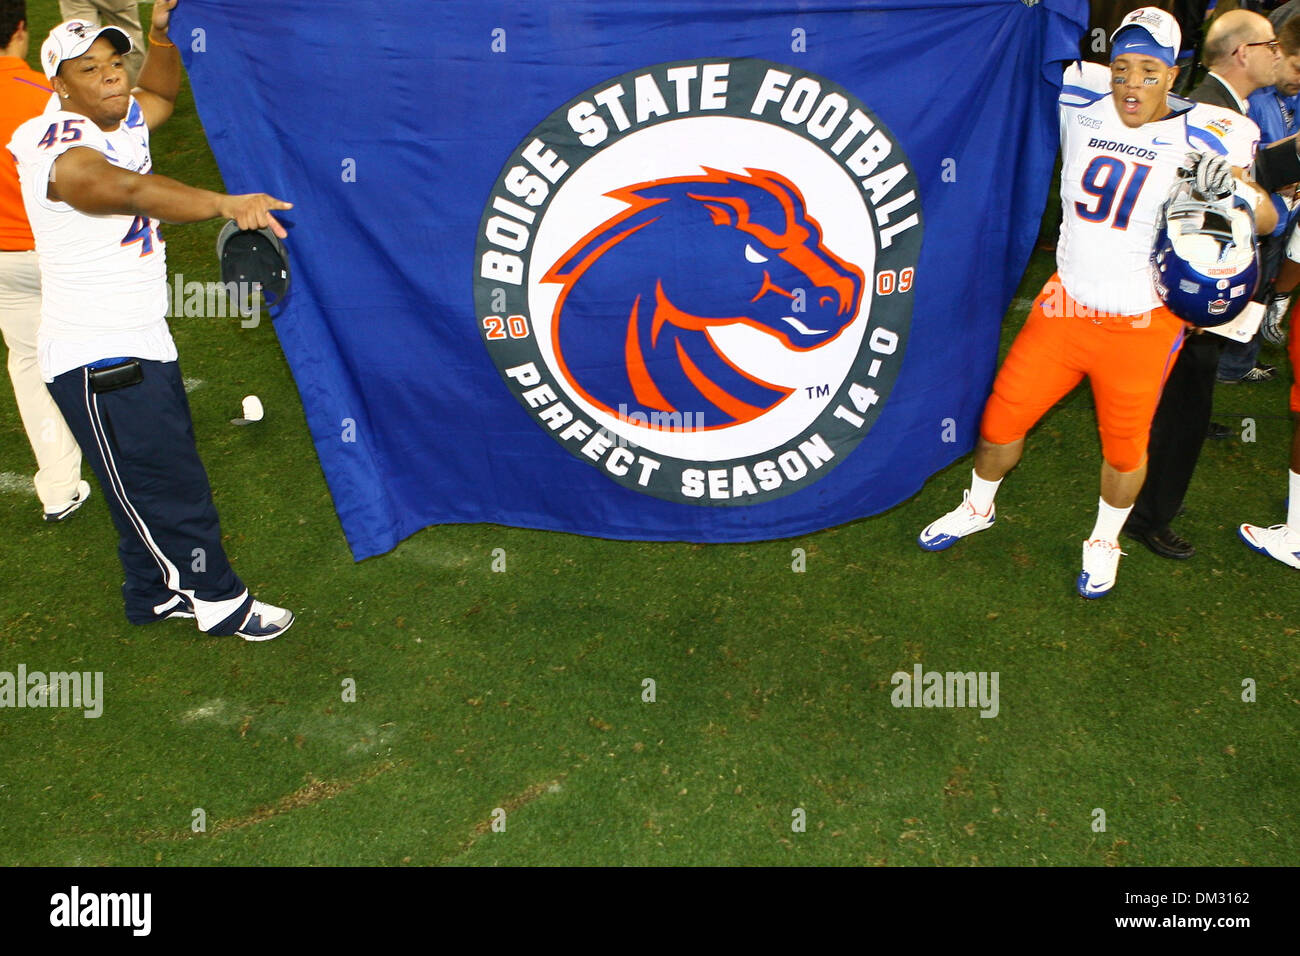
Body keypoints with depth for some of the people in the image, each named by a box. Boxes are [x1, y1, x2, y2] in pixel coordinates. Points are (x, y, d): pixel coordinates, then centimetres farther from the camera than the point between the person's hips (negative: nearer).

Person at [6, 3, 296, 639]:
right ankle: (219, 601, 18)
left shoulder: (123, 122, 7)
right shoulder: (59, 152, -22)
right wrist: (227, 204, -52)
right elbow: (125, 189, -43)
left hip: (143, 345, 10)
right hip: (97, 364, -10)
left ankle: (156, 595, 37)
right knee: (165, 487, 1)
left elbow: (160, 94, 29)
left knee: (165, 475, 19)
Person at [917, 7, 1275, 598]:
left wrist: (1235, 185, -33)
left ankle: (1104, 542, 38)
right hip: (1066, 305, 3)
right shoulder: (1082, 107, -2)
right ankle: (977, 508, 37)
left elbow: (1268, 218, -14)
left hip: (1141, 323, -2)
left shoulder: (1201, 136, -10)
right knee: (1003, 415, 8)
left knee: (1125, 446, 10)